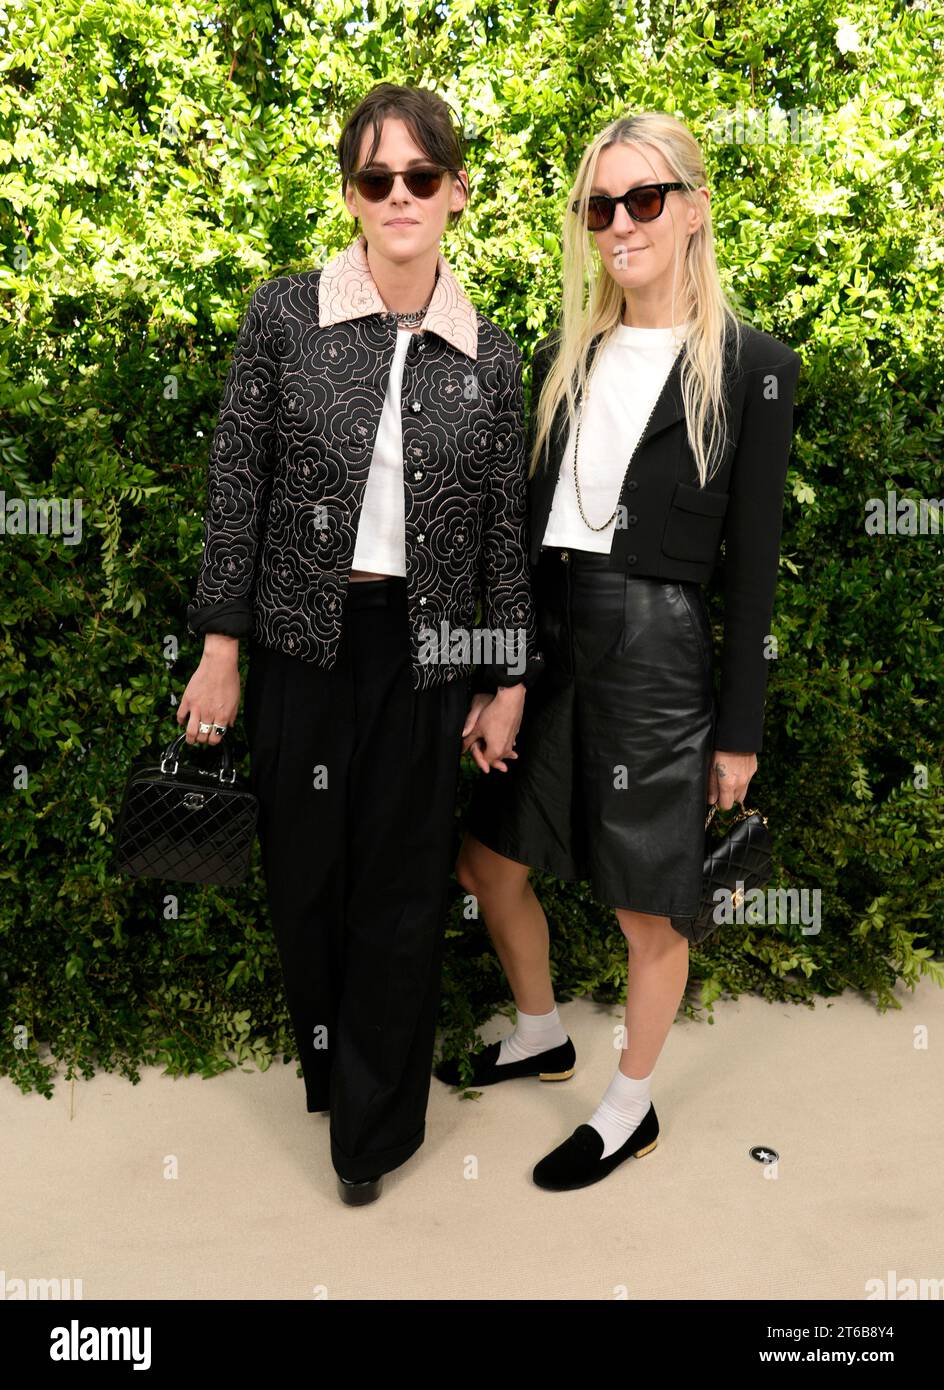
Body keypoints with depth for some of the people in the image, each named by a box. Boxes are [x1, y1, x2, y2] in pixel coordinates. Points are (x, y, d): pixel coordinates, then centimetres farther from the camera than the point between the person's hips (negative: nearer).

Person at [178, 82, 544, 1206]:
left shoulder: (491, 355, 2)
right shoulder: (284, 315, -2)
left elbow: (507, 529, 4)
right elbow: (236, 490, -2)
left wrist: (508, 683, 3)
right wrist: (220, 650, -5)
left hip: (426, 649, 1)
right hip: (304, 638, 0)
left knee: (405, 884, 9)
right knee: (305, 870, 12)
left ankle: (375, 1127, 29)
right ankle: (328, 1065, 40)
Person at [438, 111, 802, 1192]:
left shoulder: (749, 367, -5)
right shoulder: (565, 355, 10)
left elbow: (753, 563, -5)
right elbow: (529, 513, 12)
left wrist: (739, 729, -5)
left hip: (655, 654, -5)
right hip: (543, 638, 6)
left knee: (646, 908, 8)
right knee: (488, 864, 16)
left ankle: (630, 1108, 32)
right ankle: (541, 1038, 43)